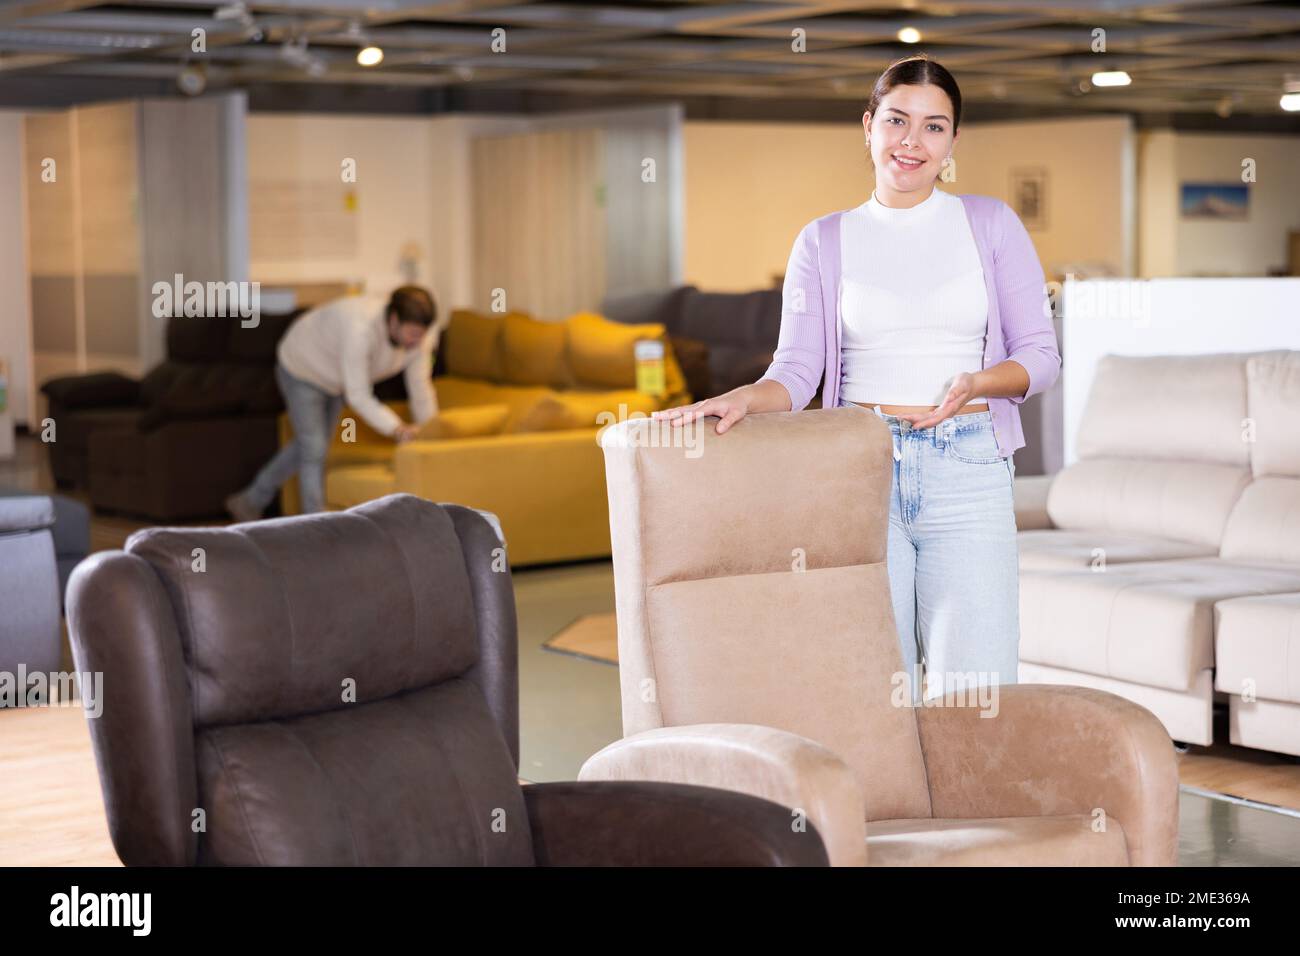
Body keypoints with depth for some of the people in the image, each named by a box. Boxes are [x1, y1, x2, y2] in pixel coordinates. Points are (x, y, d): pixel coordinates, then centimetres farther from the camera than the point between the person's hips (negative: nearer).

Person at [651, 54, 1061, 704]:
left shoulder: (992, 224, 9)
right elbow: (797, 369, 2)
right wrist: (743, 398, -19)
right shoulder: (824, 242, 10)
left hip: (969, 476, 0)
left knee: (975, 695, -7)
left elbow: (1040, 354, 7)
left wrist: (975, 384, -13)